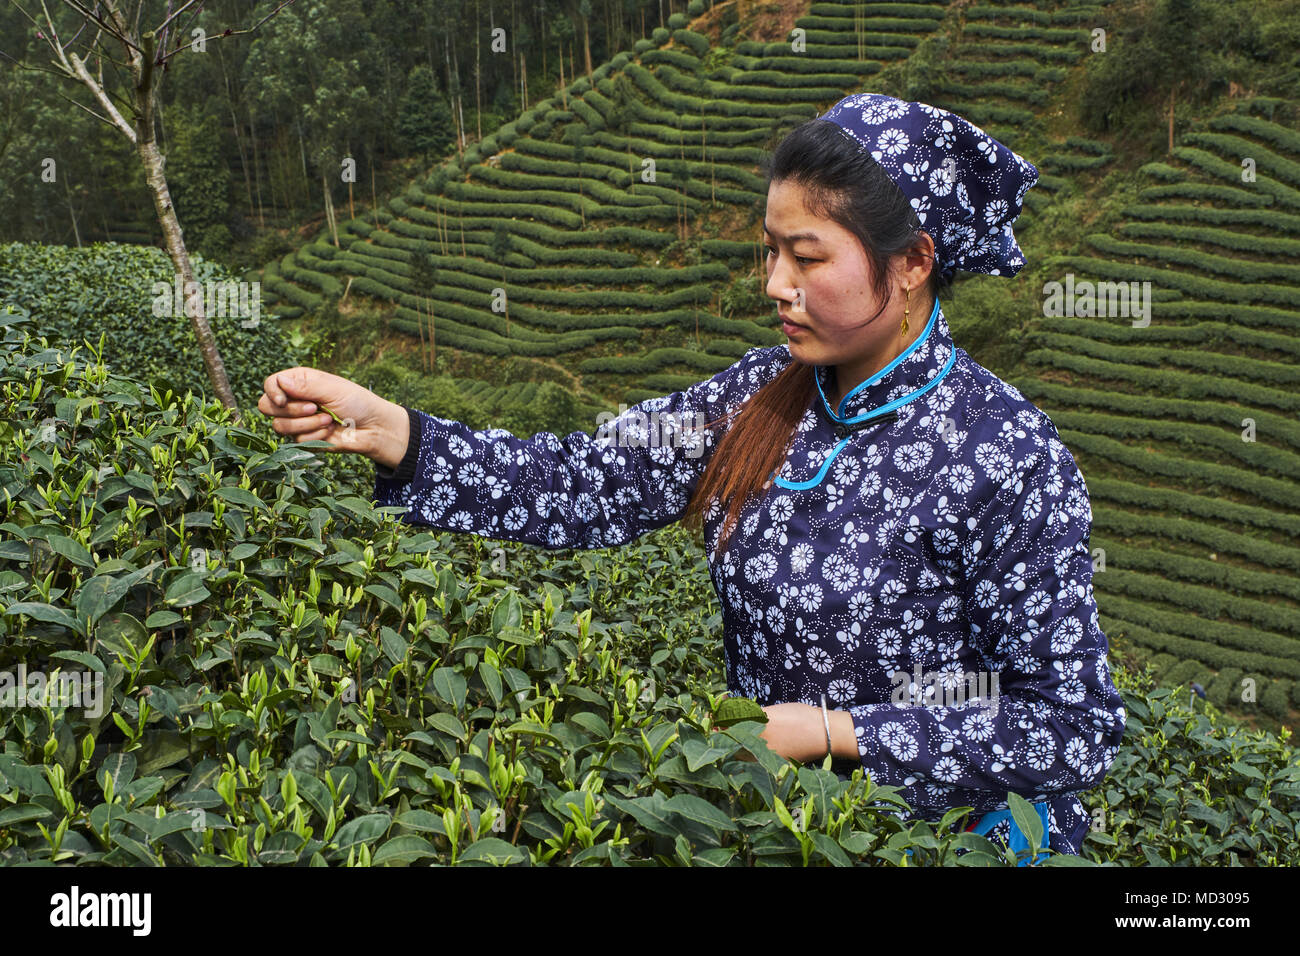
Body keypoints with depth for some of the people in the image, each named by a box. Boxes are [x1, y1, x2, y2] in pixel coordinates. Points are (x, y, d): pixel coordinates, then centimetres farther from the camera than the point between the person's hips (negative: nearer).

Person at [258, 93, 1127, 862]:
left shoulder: (1010, 461, -21)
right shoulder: (763, 393, -3)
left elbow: (1075, 729, -19)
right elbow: (591, 485, -8)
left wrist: (826, 732, -21)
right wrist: (386, 431, -19)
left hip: (954, 835, -5)